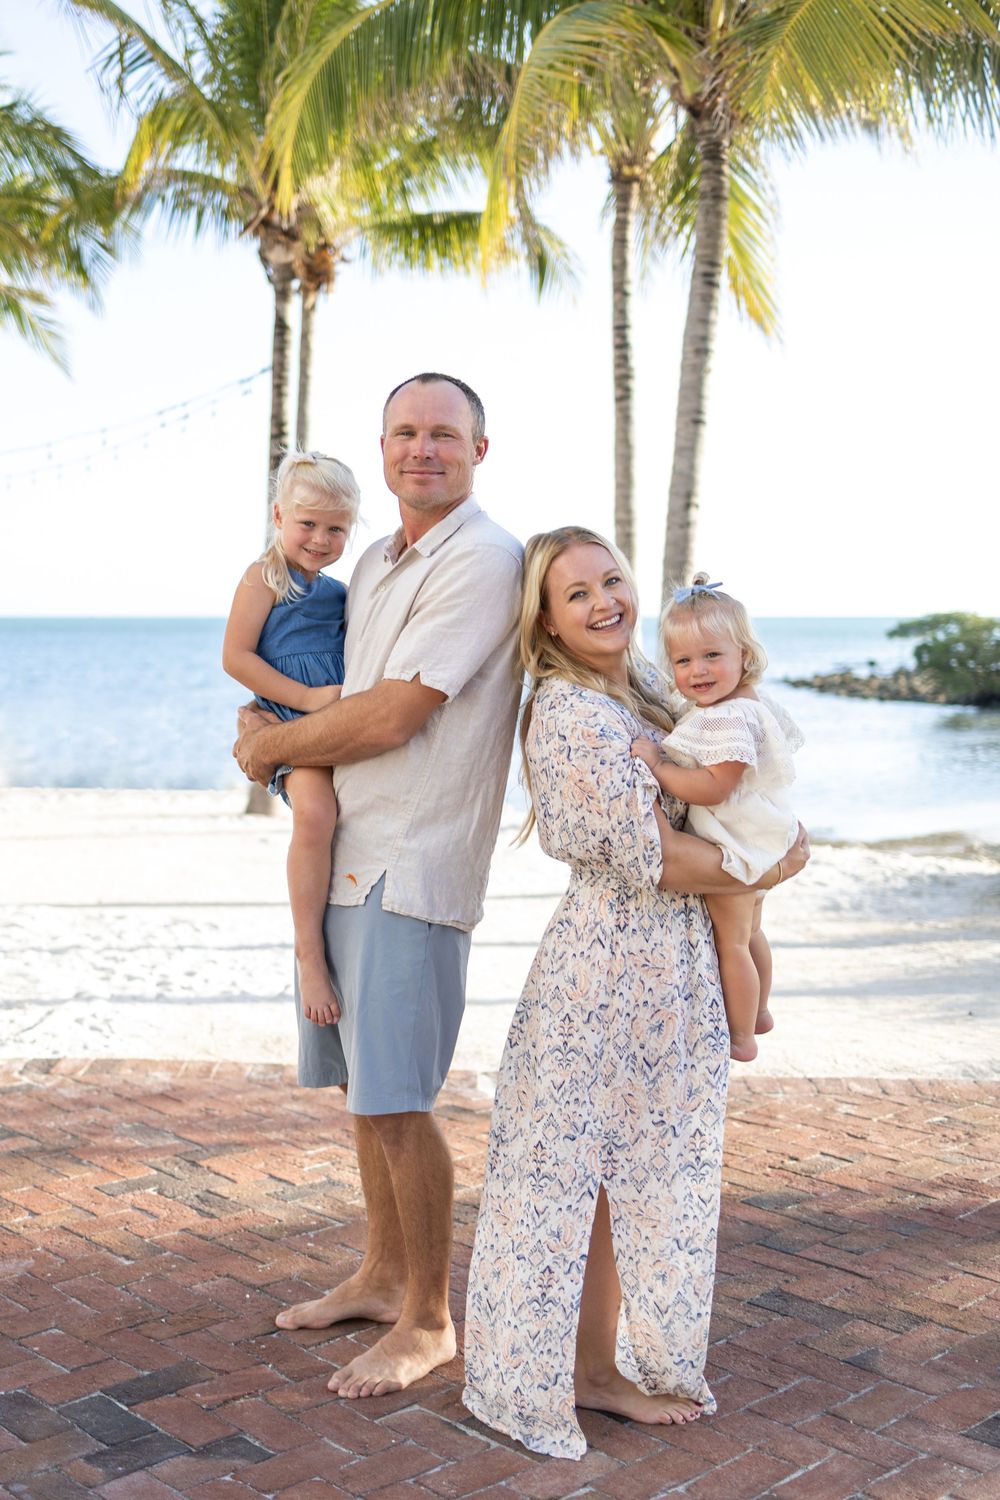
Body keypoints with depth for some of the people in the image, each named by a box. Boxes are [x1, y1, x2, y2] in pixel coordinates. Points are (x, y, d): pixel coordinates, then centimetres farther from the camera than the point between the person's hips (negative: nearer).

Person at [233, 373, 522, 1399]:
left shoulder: (482, 562, -13)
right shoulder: (375, 564, 16)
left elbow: (392, 716, -17)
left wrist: (272, 747, -4)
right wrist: (268, 724, 5)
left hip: (412, 863, -9)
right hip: (342, 852, 9)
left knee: (397, 1101, -5)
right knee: (362, 1083, 16)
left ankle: (428, 1323, 12)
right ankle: (382, 1275, 32)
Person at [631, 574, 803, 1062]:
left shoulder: (729, 719, -29)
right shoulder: (753, 707, 3)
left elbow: (713, 787, -34)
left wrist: (656, 765, -29)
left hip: (732, 853, -10)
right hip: (757, 846, 10)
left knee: (731, 944, 5)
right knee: (750, 934, 26)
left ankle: (740, 1038, 19)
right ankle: (759, 1013, 44)